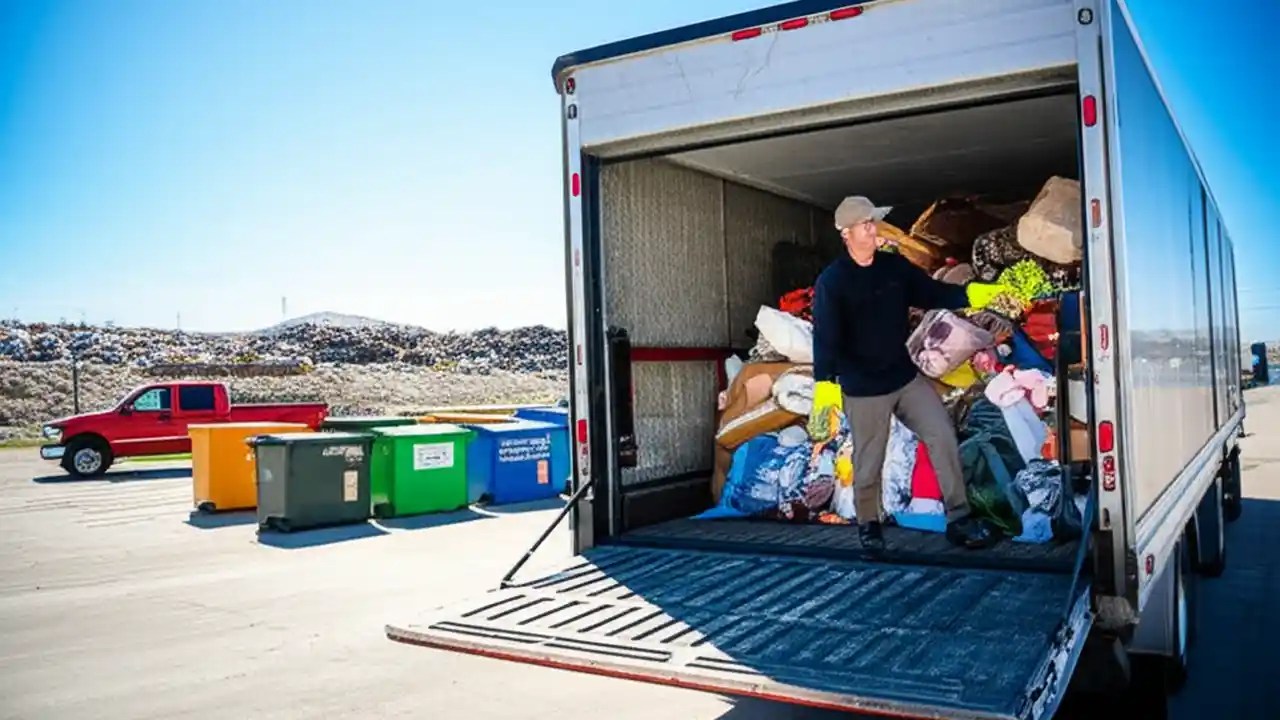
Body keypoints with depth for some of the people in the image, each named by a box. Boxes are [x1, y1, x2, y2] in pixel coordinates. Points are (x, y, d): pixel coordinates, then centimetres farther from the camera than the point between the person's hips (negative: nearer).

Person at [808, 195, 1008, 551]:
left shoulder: (895, 266, 3)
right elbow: (825, 339, -21)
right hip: (863, 389, -5)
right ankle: (868, 524, 29)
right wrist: (824, 387, -31)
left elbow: (934, 294, 10)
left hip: (906, 377, 5)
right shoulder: (831, 282, -14)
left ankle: (958, 518, 12)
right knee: (869, 463, 6)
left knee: (943, 435, 1)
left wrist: (978, 293, -5)